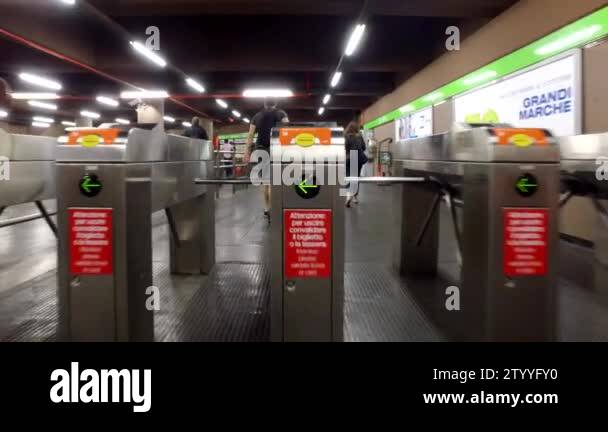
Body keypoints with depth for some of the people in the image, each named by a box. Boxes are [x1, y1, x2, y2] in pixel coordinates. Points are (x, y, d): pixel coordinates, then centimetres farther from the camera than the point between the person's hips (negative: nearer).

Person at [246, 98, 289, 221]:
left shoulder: (257, 116, 15)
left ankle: (267, 208, 16)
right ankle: (271, 210, -16)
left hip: (260, 149, 3)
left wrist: (248, 153, 7)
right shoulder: (280, 113, 8)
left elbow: (250, 136, 8)